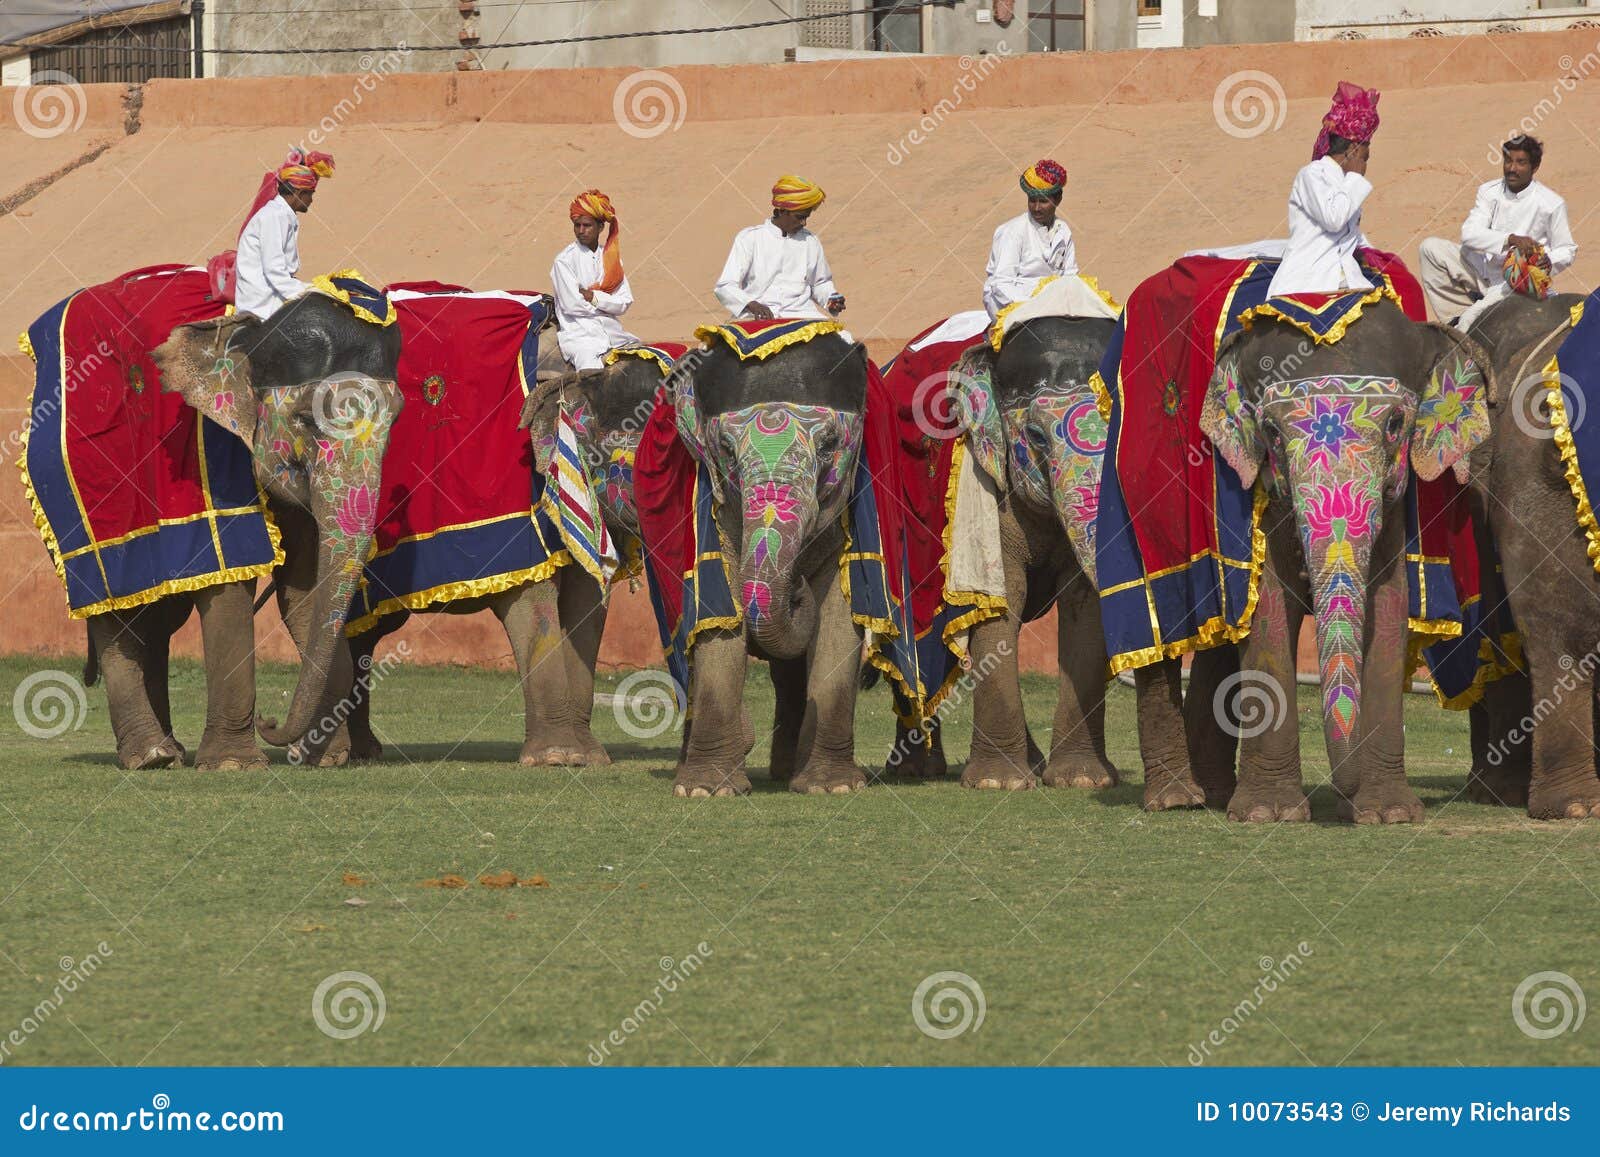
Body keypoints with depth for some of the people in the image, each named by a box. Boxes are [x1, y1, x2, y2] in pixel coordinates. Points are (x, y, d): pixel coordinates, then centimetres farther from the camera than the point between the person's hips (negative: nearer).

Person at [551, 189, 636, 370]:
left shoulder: (611, 258, 13)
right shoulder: (564, 260, -1)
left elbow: (625, 302, 5)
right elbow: (571, 304, -8)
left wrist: (595, 298, -9)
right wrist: (607, 302, 2)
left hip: (611, 330, 5)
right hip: (578, 333, -5)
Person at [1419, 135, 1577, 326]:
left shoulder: (1551, 204, -9)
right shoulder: (1490, 192, 1)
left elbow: (1567, 251, 0)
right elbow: (1469, 233, -14)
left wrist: (1549, 262, -25)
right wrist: (1511, 239, -31)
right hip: (1483, 271, 6)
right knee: (1431, 248, -7)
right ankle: (1456, 316, -7)